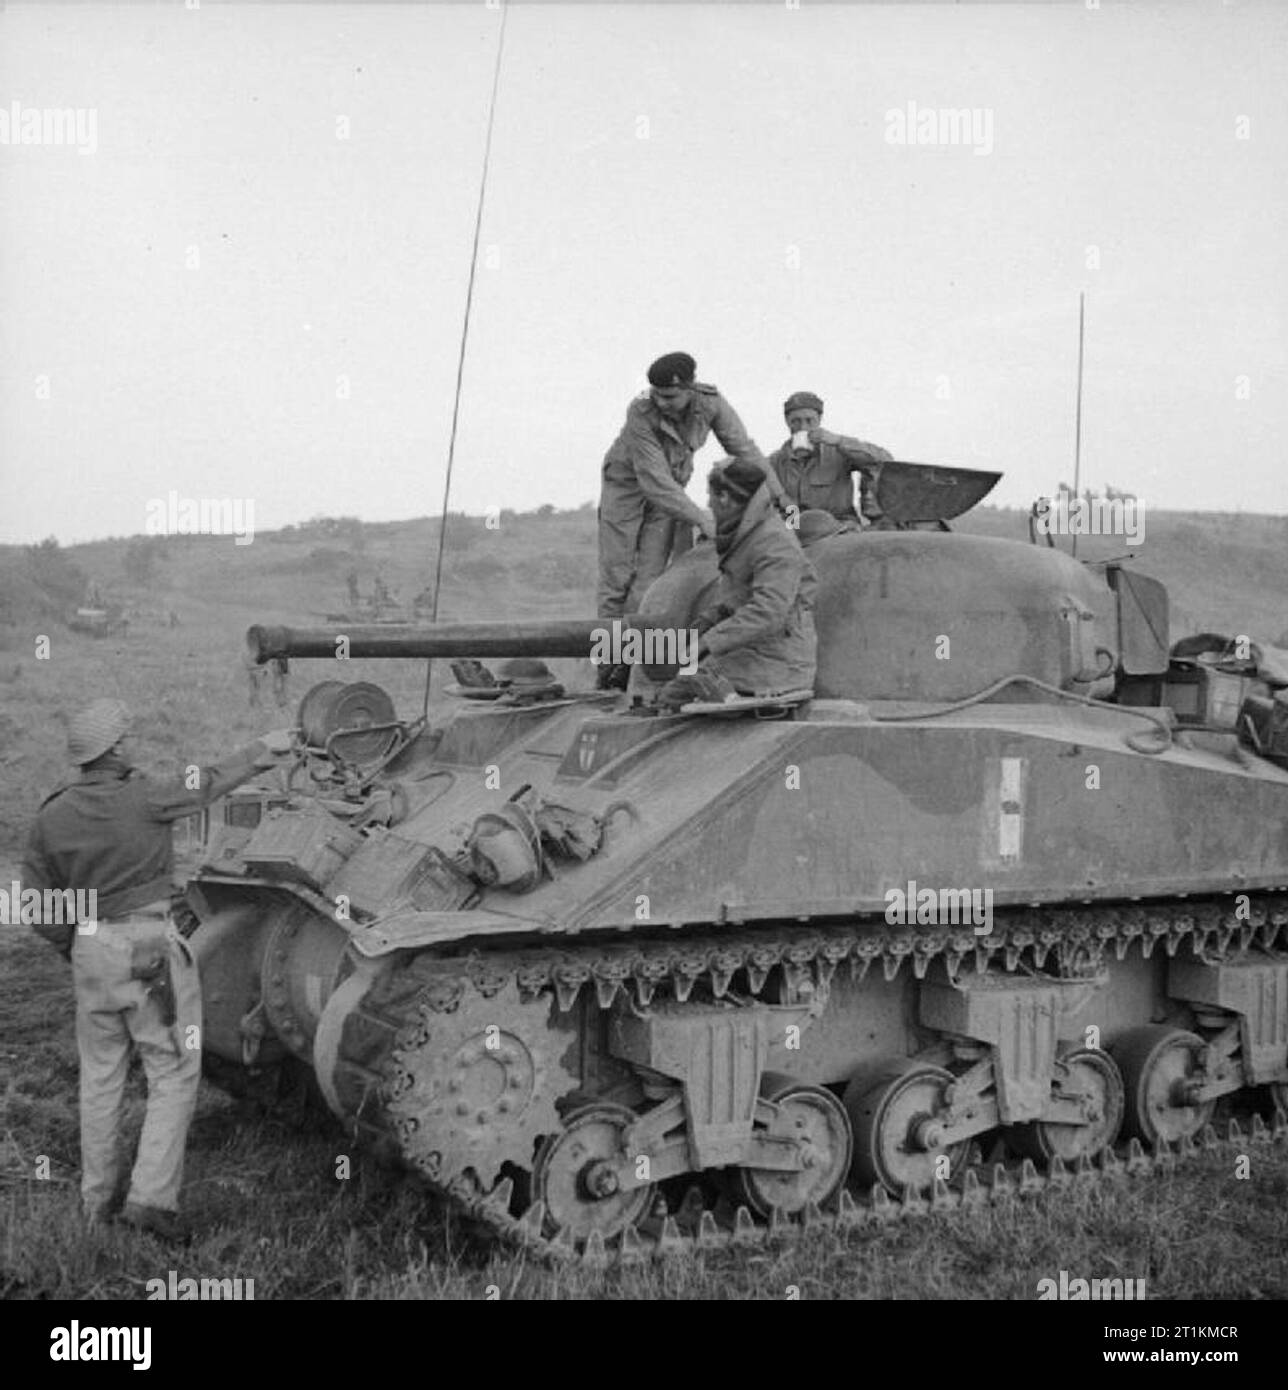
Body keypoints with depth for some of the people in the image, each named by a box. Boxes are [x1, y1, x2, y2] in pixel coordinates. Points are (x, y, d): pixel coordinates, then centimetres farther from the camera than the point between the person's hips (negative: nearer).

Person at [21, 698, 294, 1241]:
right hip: (154, 950, -5)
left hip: (90, 952, 5)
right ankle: (151, 1196, -2)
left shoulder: (50, 818, -1)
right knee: (174, 1075, 4)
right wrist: (263, 750, 16)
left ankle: (96, 1198, 24)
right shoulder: (141, 800, -14)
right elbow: (205, 787, 2)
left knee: (100, 1077, 17)